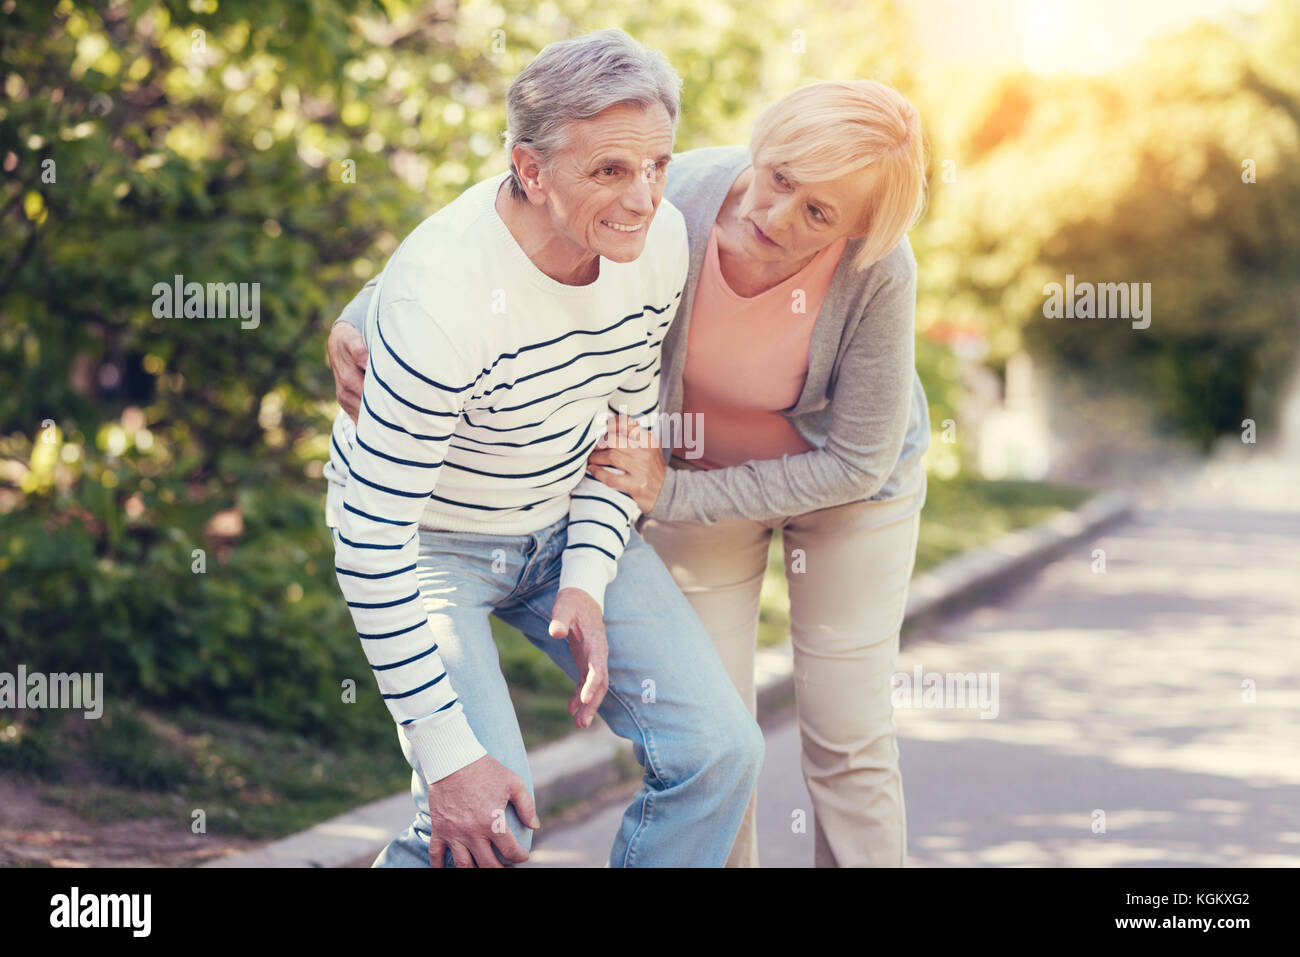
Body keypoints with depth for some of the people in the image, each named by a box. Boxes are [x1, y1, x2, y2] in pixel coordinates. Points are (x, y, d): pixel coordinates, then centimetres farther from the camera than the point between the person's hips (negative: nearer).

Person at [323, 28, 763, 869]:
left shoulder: (660, 241, -14)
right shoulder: (444, 300, -35)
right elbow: (371, 544, -32)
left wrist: (588, 579, -7)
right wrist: (447, 752, -30)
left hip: (568, 523, 6)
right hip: (429, 541, -6)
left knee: (721, 752, -3)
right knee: (483, 821, -21)